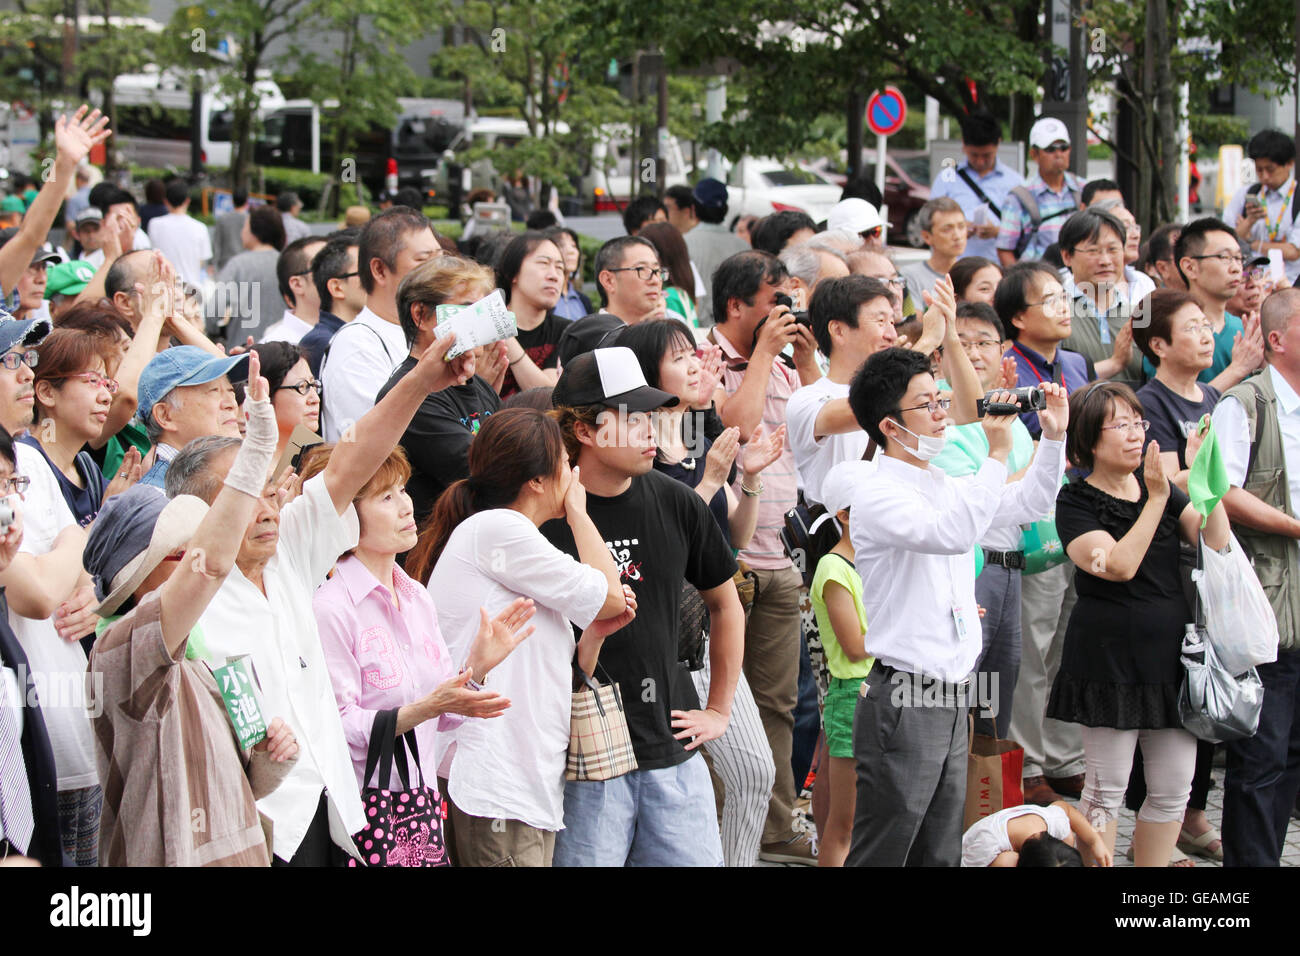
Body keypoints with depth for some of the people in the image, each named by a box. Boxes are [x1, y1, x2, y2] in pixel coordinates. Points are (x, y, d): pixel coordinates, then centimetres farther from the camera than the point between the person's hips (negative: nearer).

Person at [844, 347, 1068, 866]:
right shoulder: (877, 495, -13)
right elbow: (953, 533, -30)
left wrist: (1053, 437, 13)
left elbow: (1029, 503, 27)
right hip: (903, 701, -9)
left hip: (952, 700, 9)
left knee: (939, 855, 12)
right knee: (881, 857, -5)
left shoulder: (946, 486, 13)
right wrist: (997, 454, -26)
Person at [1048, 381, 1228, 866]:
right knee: (1106, 789, -2)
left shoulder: (1161, 488, 12)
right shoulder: (1077, 502, -6)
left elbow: (1216, 544, 1)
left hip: (1171, 655, 6)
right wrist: (1156, 500, -19)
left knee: (1173, 789, 7)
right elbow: (1121, 565, -19)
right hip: (1110, 658, -6)